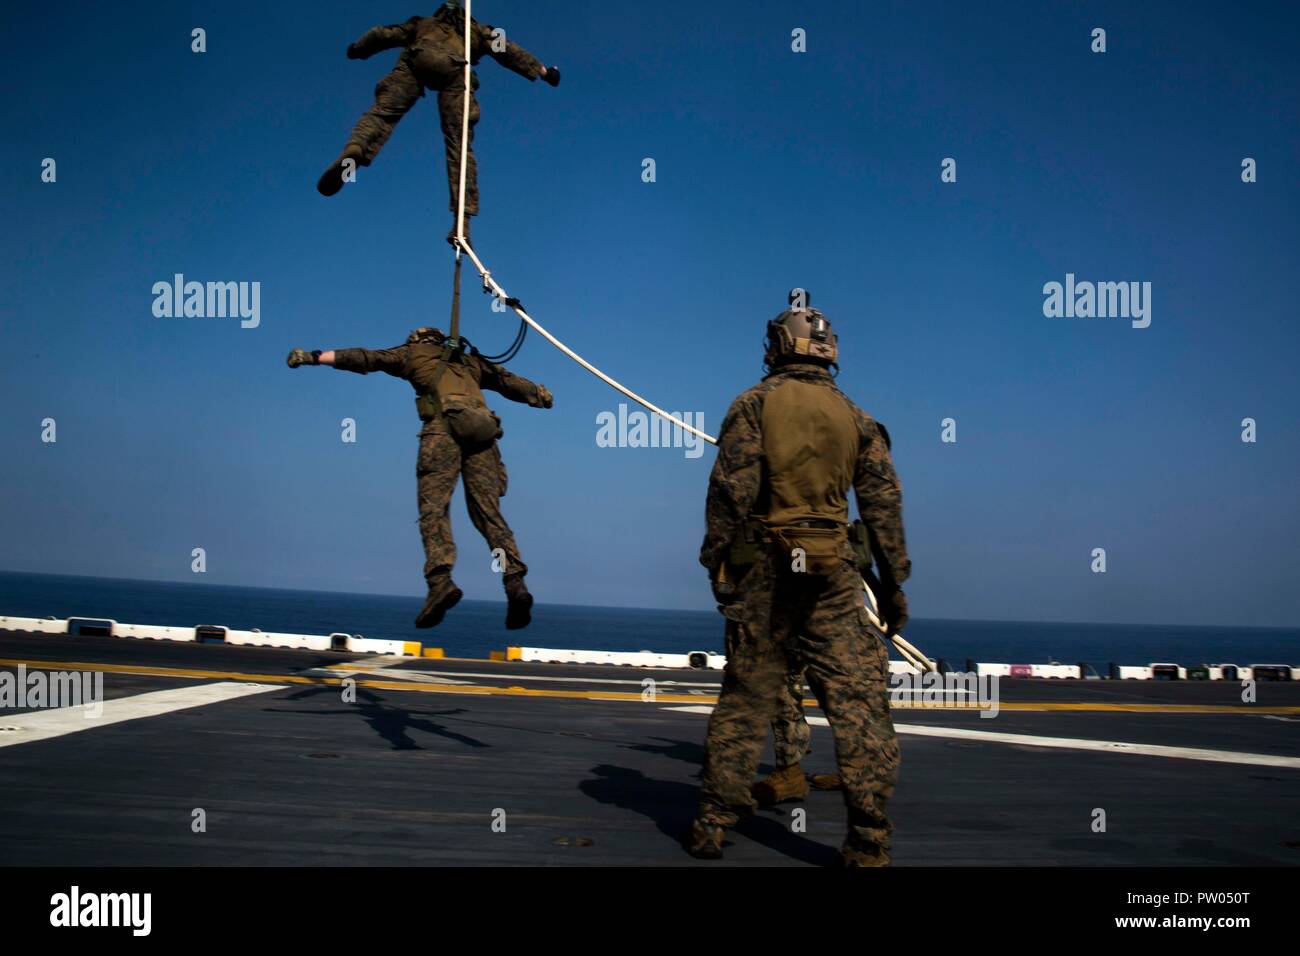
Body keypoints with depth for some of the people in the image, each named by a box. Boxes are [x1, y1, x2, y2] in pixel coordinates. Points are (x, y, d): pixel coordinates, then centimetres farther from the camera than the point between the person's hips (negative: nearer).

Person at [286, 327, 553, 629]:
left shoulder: (415, 353, 25)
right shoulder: (470, 361, 35)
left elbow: (365, 358, 21)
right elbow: (509, 380, 44)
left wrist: (314, 357, 24)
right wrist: (540, 394, 60)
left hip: (443, 429, -3)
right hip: (482, 434, 4)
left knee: (433, 509, -8)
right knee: (489, 514, 1)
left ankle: (441, 581, -30)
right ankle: (515, 584, -16)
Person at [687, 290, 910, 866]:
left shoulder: (754, 405, 1)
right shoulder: (855, 417, 10)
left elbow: (730, 491, -8)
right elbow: (883, 504, 8)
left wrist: (716, 564, -2)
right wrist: (893, 583, 12)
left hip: (763, 570, 0)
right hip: (833, 578, 1)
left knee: (745, 699, 8)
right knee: (858, 701, 2)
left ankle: (713, 824, 14)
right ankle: (868, 842, 0)